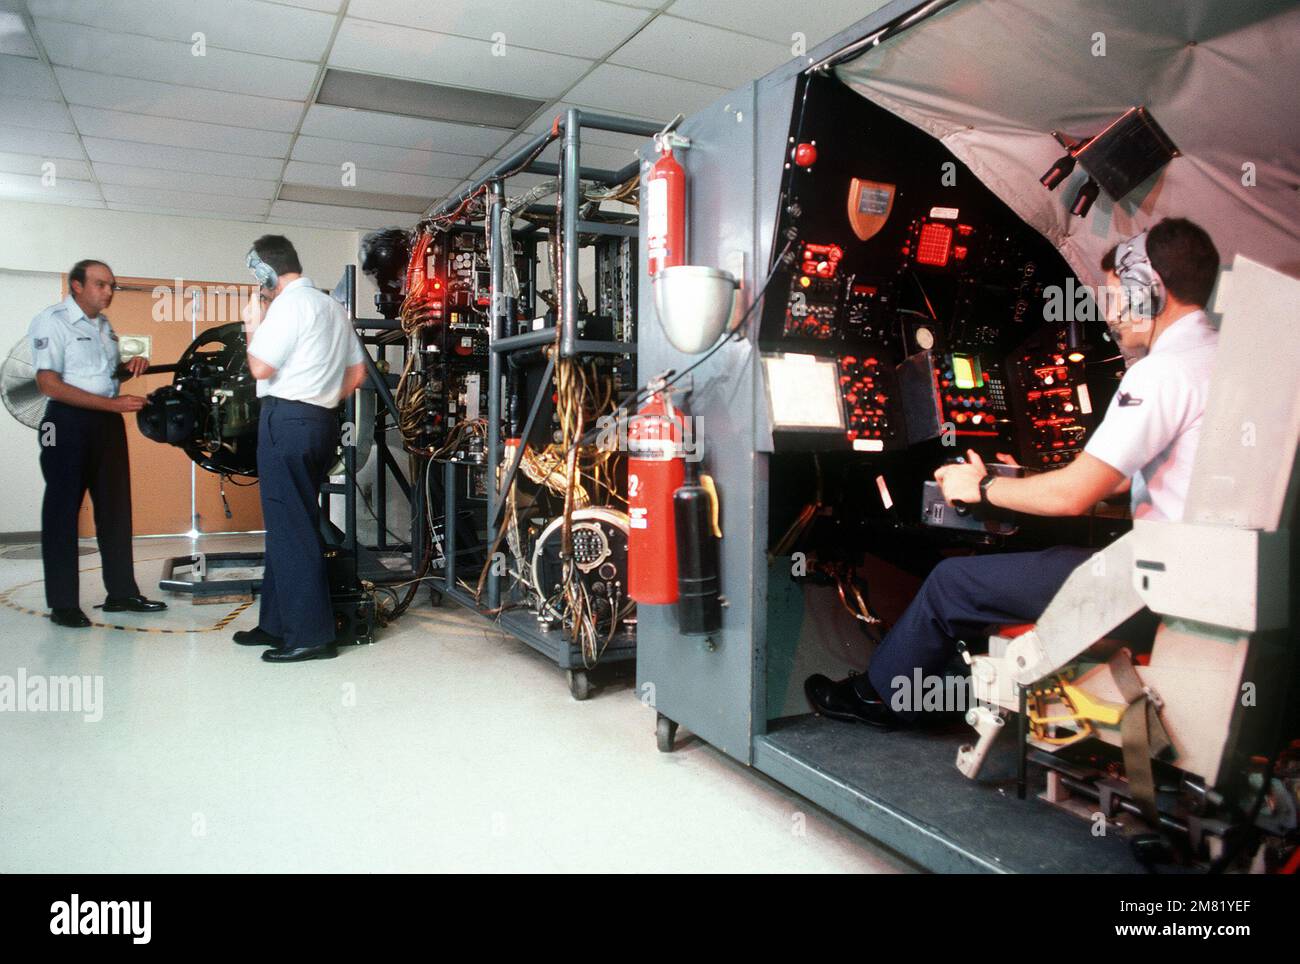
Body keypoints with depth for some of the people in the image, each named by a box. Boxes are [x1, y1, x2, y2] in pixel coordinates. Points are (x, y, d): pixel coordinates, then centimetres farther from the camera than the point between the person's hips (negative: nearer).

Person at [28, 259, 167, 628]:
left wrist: (130, 367, 7)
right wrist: (113, 403, -22)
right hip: (69, 422, -8)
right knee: (63, 512, -1)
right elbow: (49, 384, -17)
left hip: (108, 422, 8)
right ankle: (62, 604, 5)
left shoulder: (103, 324, 16)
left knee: (116, 509, 10)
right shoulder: (51, 321, -8)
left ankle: (121, 592, 18)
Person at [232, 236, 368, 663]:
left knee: (290, 529, -7)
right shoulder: (332, 306, 19)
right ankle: (278, 623, 21)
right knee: (293, 526, 13)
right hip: (323, 422, 9)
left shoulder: (289, 303, -9)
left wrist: (252, 326, 2)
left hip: (287, 420, -9)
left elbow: (261, 368, -13)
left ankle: (310, 634, -6)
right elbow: (357, 373, 20)